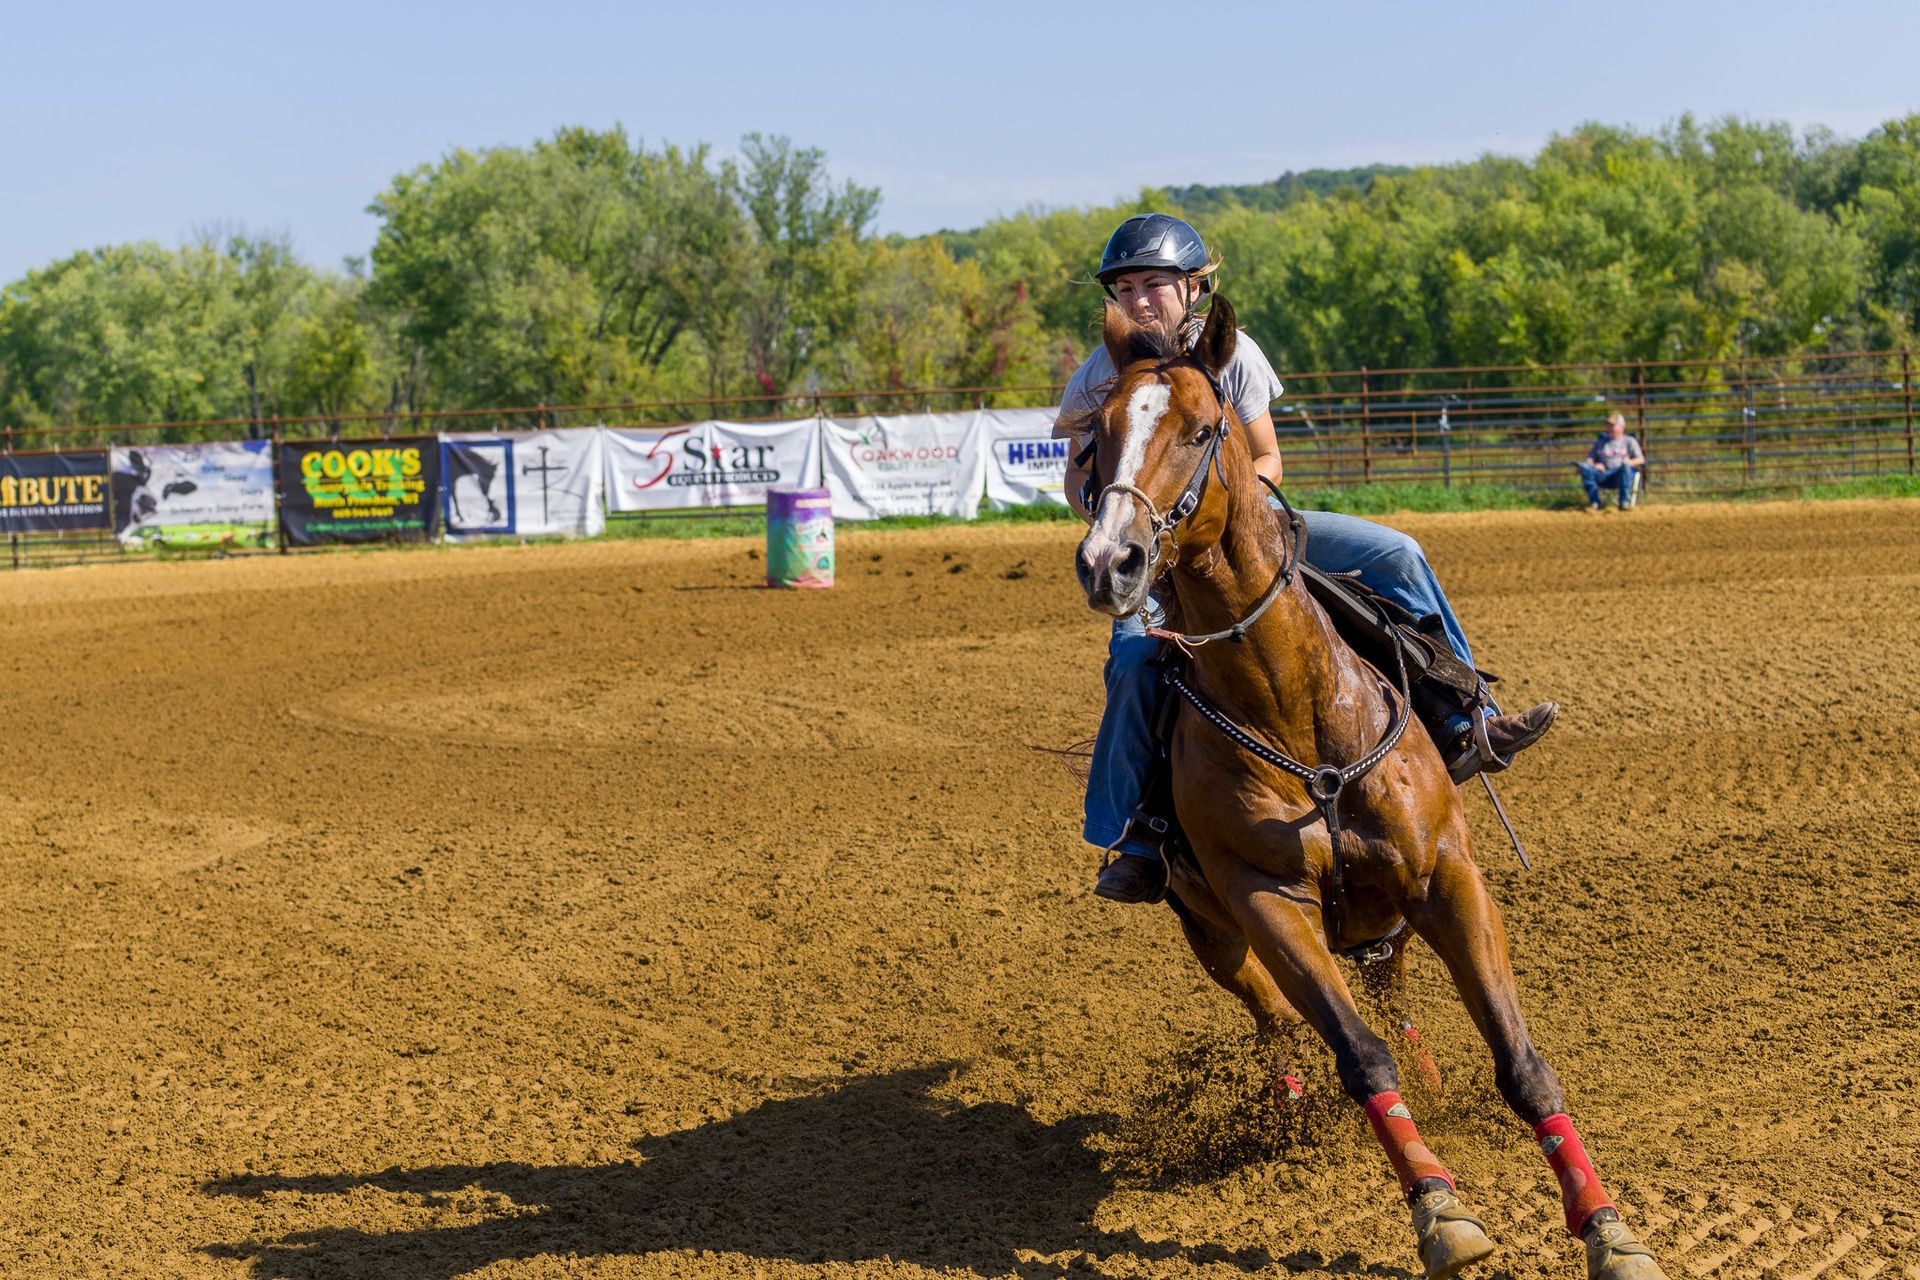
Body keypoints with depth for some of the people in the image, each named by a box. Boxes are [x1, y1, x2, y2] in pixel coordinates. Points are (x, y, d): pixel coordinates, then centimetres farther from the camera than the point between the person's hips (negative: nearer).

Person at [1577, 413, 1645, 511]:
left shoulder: (1629, 441, 20)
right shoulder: (1600, 442, 29)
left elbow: (1641, 459, 8)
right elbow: (1589, 459, 20)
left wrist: (1629, 462, -14)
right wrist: (1594, 465, -5)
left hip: (1622, 474, -2)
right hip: (1603, 476, 2)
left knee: (1625, 465, -38)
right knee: (1584, 466, -26)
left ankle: (1624, 502, -36)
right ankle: (1594, 502, -29)